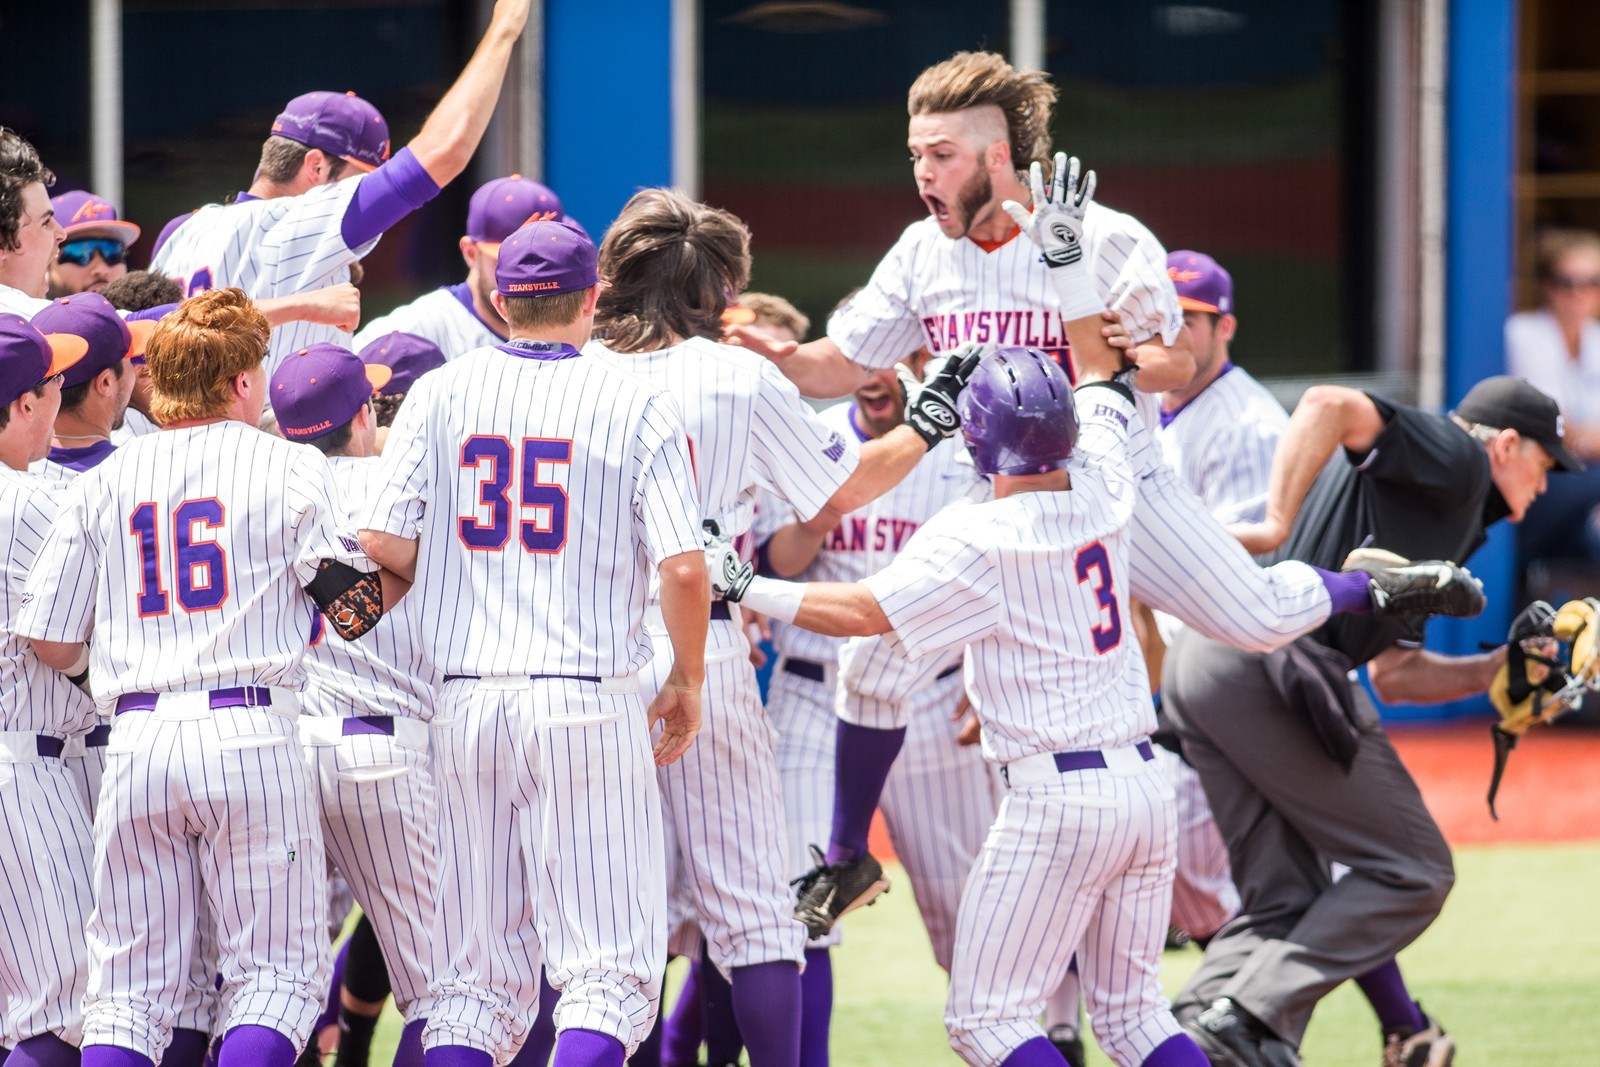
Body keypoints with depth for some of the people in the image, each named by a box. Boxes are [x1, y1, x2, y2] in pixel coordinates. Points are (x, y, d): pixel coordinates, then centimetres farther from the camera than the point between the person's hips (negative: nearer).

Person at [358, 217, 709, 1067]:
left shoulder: (442, 392, 6)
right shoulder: (637, 406, 0)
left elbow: (381, 540, -1)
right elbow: (682, 566, -7)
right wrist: (688, 681, 9)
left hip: (466, 701, 3)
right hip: (589, 701, -3)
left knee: (476, 973, 9)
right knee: (609, 964, -1)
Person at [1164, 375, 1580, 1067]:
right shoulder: (1455, 459, 4)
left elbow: (1392, 673, 31)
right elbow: (1330, 406, -13)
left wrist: (1491, 673, 21)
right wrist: (1279, 527, -16)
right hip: (1268, 663, -9)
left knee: (1281, 900, 12)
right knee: (1412, 871, -1)